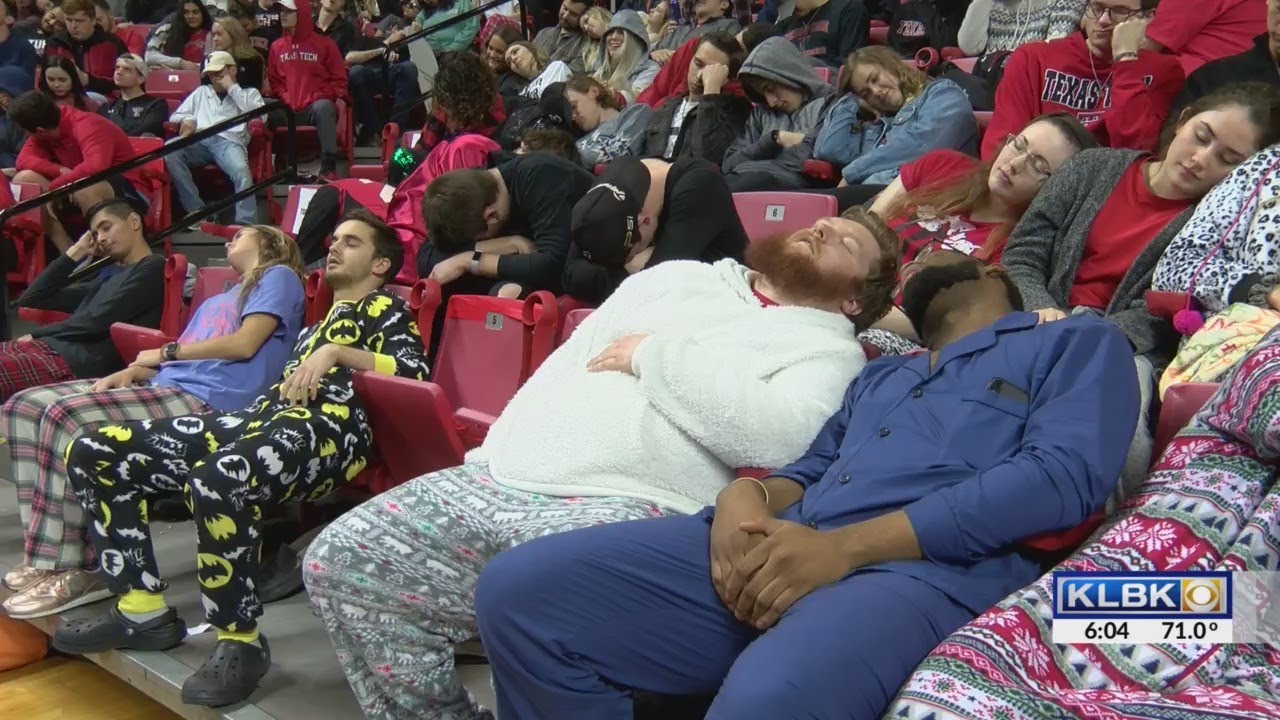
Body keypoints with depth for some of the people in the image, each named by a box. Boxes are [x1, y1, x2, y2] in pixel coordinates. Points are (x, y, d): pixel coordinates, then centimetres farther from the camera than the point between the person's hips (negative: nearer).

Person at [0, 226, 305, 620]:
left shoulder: (278, 276, 8)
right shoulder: (216, 301, 34)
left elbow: (244, 345, -6)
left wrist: (165, 352, 4)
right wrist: (129, 371, 1)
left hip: (208, 399, -9)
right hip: (163, 387, 9)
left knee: (67, 416, -26)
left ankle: (72, 569, -20)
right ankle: (47, 554, -8)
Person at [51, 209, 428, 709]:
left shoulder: (386, 308, 14)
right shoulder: (318, 318, 35)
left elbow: (415, 372, -5)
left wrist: (336, 353, -8)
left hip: (325, 428, -9)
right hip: (262, 416, 9)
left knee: (216, 482, -42)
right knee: (93, 453, -2)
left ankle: (241, 642, -22)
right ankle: (144, 610, 2)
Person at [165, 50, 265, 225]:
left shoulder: (249, 93, 27)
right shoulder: (201, 92, 36)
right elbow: (175, 115, 31)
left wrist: (233, 88, 10)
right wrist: (188, 119, 6)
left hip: (229, 141, -3)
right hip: (200, 142, 3)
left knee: (242, 171, -38)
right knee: (170, 149, -32)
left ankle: (246, 225, -48)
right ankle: (197, 211, -32)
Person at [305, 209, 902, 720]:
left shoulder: (829, 348, 6)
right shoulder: (679, 276, 24)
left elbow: (776, 436, -15)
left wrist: (655, 354, -6)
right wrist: (496, 452, 11)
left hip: (627, 507, -6)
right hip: (502, 479, 7)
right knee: (337, 559, -3)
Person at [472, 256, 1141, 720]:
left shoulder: (1076, 341, 15)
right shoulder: (879, 374, 36)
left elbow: (1063, 475, -3)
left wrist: (848, 545, -14)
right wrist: (745, 497, -2)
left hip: (924, 566, -6)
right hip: (774, 548, 7)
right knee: (518, 590, -13)